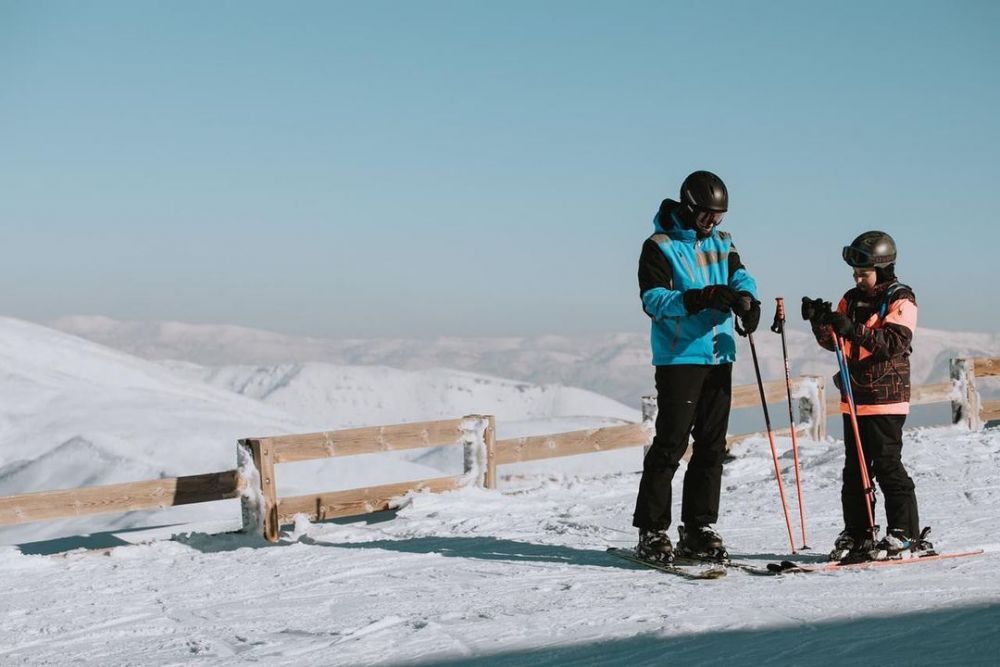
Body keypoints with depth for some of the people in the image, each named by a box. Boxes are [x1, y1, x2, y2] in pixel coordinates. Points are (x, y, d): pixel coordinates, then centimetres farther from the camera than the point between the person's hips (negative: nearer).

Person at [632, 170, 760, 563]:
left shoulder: (722, 243, 15)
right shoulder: (659, 246, -4)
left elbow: (740, 276, 6)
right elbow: (653, 300, -13)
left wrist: (746, 299, -18)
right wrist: (697, 299, -28)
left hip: (719, 356, 6)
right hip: (678, 357, -6)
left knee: (712, 445, 8)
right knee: (671, 443, -8)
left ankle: (698, 529, 17)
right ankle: (651, 531, -1)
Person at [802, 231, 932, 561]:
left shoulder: (900, 300, -6)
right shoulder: (851, 300, 12)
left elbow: (895, 342, -21)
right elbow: (833, 342, 10)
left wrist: (854, 330, -31)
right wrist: (820, 322, -10)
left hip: (886, 399, -7)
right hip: (854, 397, 7)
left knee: (887, 465, -7)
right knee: (854, 468, 9)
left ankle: (905, 533, 0)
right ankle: (857, 533, 17)